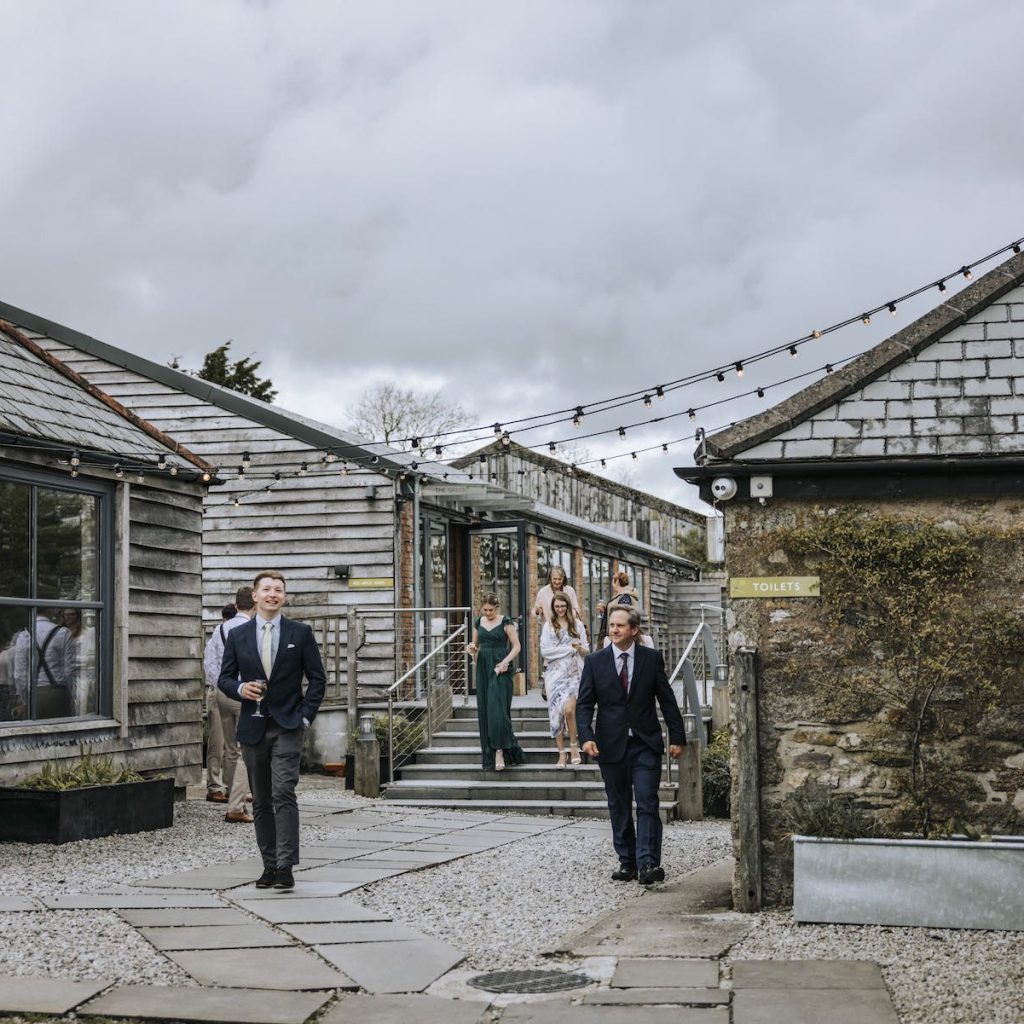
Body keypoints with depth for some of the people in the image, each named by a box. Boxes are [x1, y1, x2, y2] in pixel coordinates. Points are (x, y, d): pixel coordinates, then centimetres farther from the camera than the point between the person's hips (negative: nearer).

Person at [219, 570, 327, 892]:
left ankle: (286, 867, -16)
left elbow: (317, 678, 4)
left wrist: (305, 717, -5)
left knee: (284, 794, -14)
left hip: (287, 726, -3)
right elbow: (224, 678, 10)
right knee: (260, 801, 8)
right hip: (253, 728, 3)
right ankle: (269, 865, 15)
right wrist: (240, 689, -12)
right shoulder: (237, 636, 7)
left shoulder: (300, 633, 3)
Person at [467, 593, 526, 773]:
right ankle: (489, 752, 12)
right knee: (484, 709, 4)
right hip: (483, 668, 6)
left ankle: (499, 751, -17)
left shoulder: (505, 622, -5)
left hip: (500, 668, -5)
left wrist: (506, 661, -20)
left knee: (497, 707, -15)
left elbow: (516, 646, -6)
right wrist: (472, 649, -4)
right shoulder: (478, 623, 11)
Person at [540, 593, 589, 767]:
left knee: (569, 709, -18)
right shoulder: (549, 626, 6)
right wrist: (569, 648, -8)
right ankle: (561, 753, 6)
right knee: (556, 711, -2)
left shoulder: (577, 624, 9)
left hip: (573, 672, -1)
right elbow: (544, 651, -4)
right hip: (554, 672, 1)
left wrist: (580, 648, -12)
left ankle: (573, 745, 3)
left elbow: (586, 649, 11)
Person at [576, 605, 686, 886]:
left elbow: (667, 701, 5)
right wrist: (586, 736, -14)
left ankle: (648, 863, -15)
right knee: (619, 808, 8)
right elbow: (584, 704, 1)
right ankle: (627, 862, 17)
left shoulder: (652, 659, 1)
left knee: (647, 804, -11)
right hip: (611, 745, 2)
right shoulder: (595, 662, 2)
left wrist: (677, 737, 2)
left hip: (645, 744, -2)